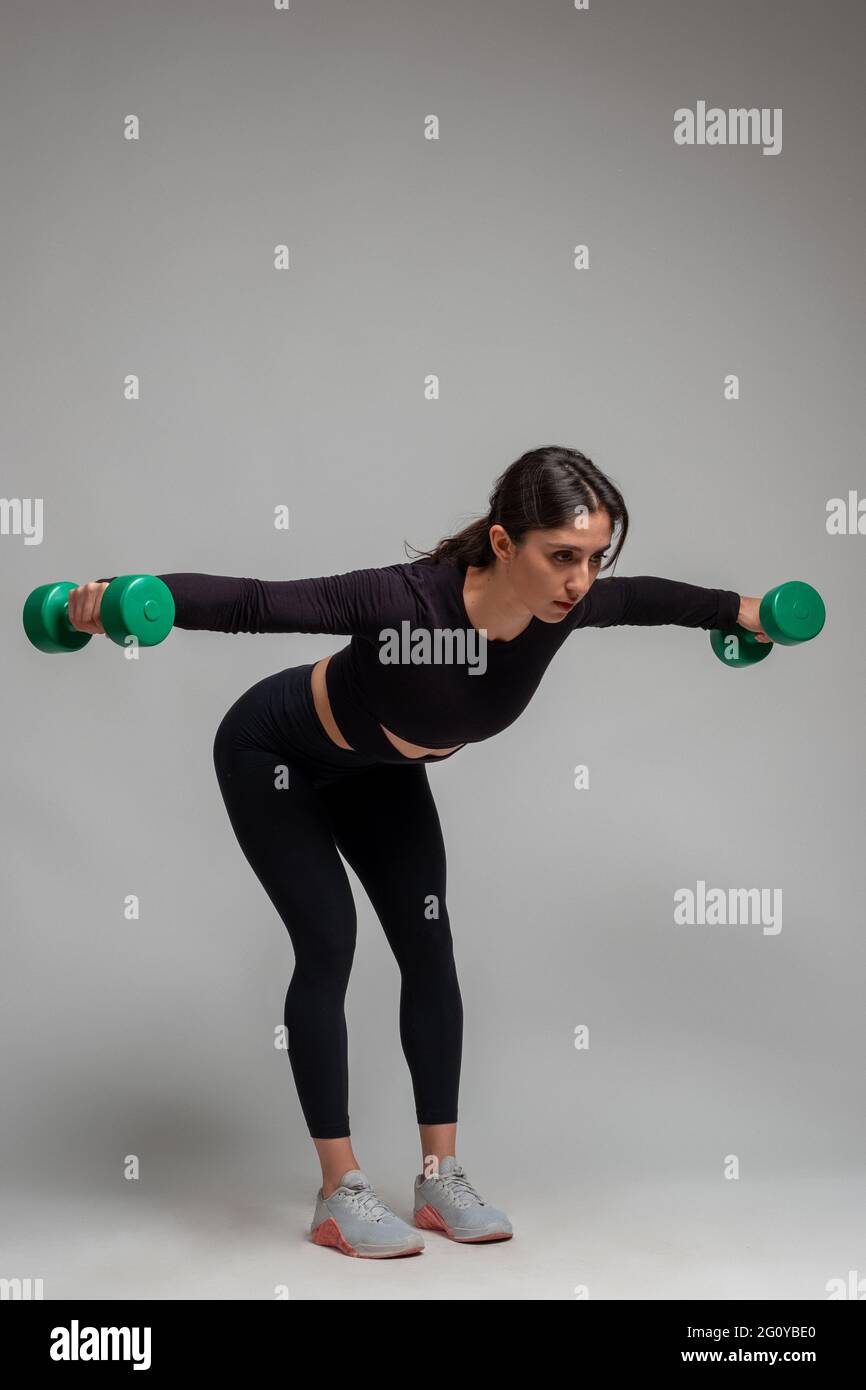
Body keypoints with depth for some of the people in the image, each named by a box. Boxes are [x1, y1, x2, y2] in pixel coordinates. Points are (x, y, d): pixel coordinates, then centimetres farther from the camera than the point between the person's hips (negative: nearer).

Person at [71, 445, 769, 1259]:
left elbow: (643, 599, -3)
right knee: (329, 943, -11)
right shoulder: (404, 601, -43)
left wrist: (741, 610, 11)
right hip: (276, 757, -6)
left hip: (379, 770, 6)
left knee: (428, 946, 1)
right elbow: (252, 602, -44)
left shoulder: (563, 606, -25)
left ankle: (440, 1180, 10)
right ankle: (340, 1195, 0)